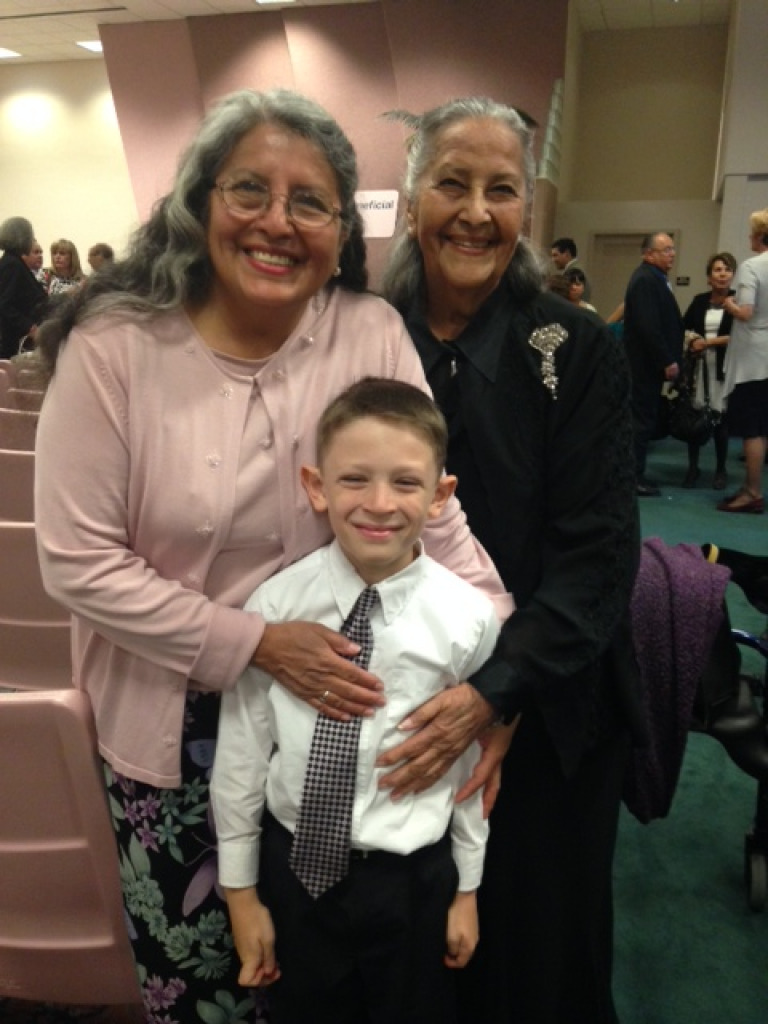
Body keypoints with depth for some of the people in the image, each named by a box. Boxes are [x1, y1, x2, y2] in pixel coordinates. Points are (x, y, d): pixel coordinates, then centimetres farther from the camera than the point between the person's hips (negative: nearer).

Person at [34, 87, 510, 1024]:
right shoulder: (114, 346, -15)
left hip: (331, 702, 2)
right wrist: (255, 644, -20)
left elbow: (433, 510, -7)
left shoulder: (373, 332, -10)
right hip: (171, 712, -1)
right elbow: (78, 562, -15)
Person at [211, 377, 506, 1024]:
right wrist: (241, 888, 2)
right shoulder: (275, 605, -16)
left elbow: (474, 757, -5)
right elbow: (241, 750, -6)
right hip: (295, 866, 1)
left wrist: (467, 887, 5)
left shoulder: (468, 617, -17)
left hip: (412, 876, 0)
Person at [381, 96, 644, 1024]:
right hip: (395, 713, 2)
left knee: (540, 941, 17)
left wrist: (492, 692, -22)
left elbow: (597, 553, -12)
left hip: (546, 712, -1)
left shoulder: (578, 352, -8)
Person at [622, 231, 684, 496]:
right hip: (645, 363, -10)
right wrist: (667, 361, -21)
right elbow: (648, 326, -24)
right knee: (642, 418, -6)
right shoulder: (645, 280, -17)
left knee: (643, 418, 13)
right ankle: (633, 478, 0)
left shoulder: (654, 278, 16)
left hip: (650, 362, 10)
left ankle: (634, 473, 20)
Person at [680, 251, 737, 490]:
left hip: (724, 367, -3)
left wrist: (709, 342, -12)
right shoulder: (699, 300, 10)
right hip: (699, 365, 3)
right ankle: (693, 467, 16)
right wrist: (691, 339, -9)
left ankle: (720, 470, 17)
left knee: (720, 417, 1)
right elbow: (683, 326, 11)